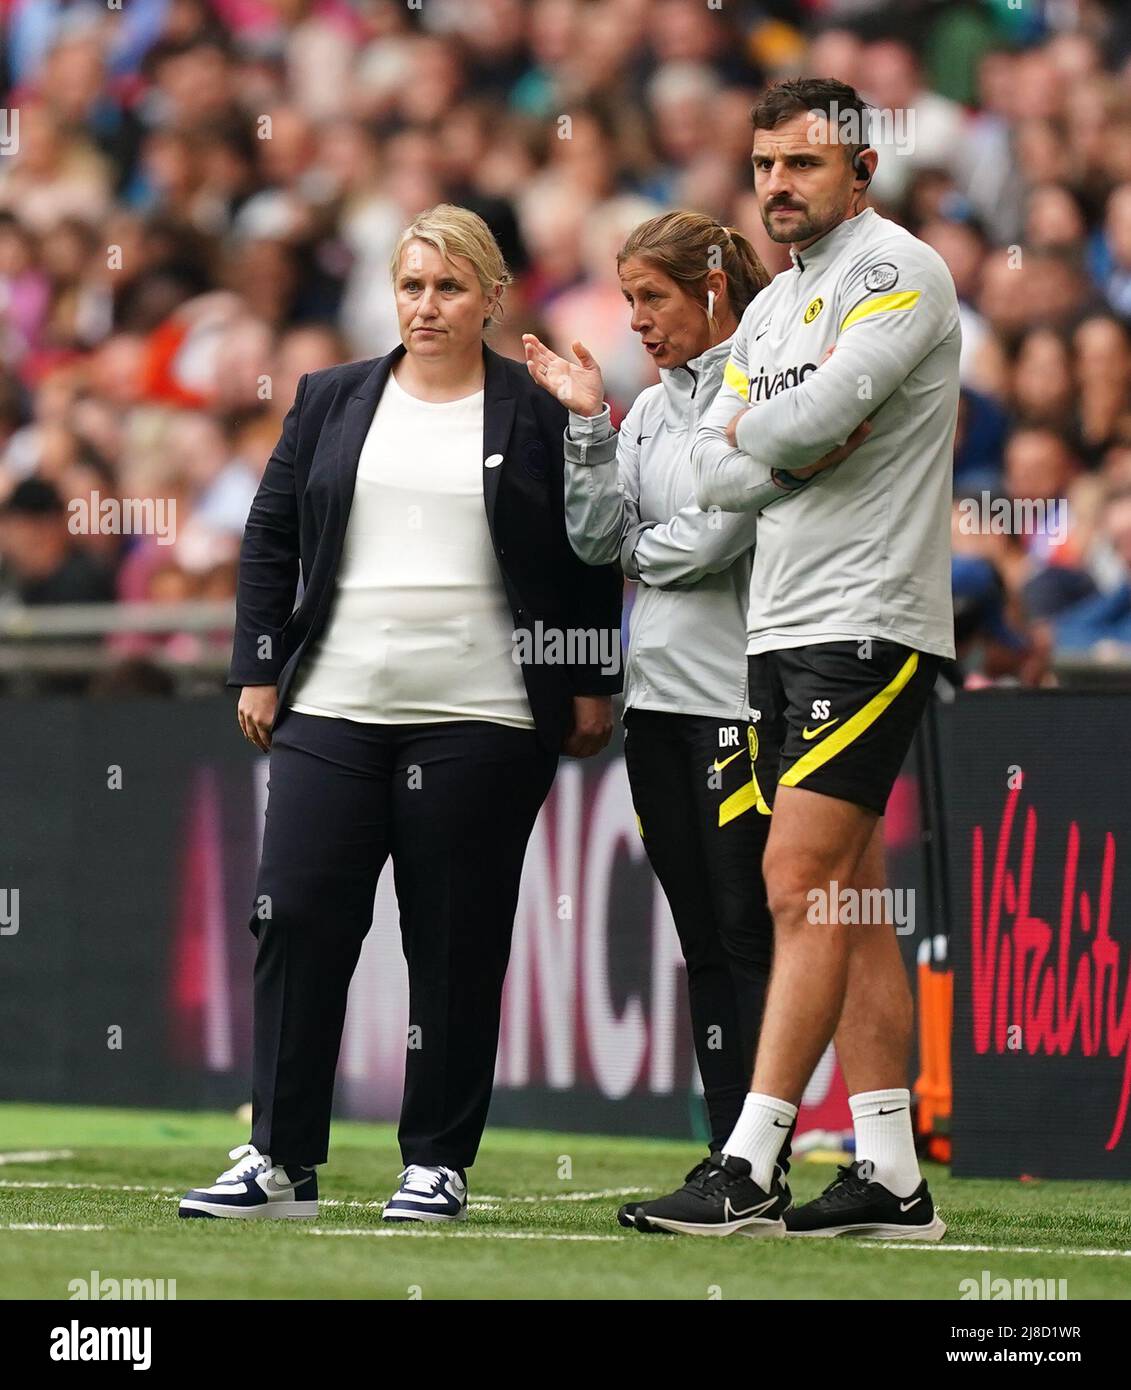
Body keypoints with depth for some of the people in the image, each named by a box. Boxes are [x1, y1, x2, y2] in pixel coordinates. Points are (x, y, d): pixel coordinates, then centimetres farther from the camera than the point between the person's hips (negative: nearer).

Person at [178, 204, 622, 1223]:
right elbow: (270, 538, 14)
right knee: (298, 919, -5)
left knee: (458, 946, 1)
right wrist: (259, 671, 6)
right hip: (334, 714, 2)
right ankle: (281, 1160, 0)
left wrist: (591, 690, 2)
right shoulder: (331, 402, 13)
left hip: (481, 719, -2)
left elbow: (594, 561, 7)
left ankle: (438, 1164, 9)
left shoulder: (540, 417, 5)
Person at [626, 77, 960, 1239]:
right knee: (844, 904, 6)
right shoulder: (772, 306, 19)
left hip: (868, 624, -9)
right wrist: (792, 449, -7)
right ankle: (891, 1178, 8)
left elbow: (822, 408, -22)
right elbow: (710, 470, 12)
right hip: (782, 623, 9)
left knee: (802, 884, -13)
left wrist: (754, 429, -1)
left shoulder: (896, 270, -8)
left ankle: (750, 1168, -16)